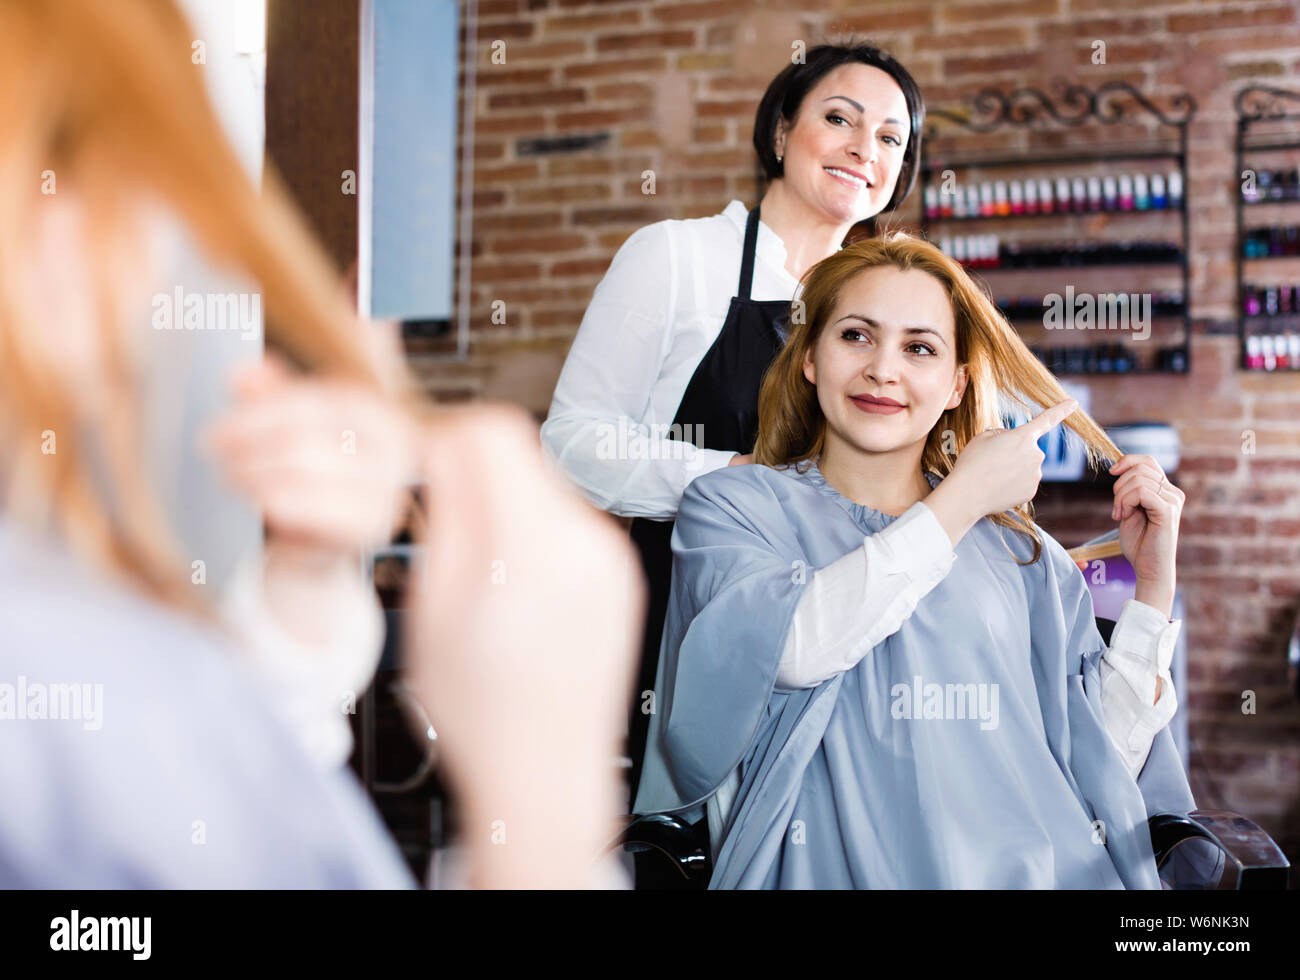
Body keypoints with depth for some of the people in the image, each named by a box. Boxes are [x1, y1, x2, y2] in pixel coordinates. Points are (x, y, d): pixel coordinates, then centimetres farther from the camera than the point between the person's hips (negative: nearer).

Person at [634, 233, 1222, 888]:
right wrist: (961, 501, -4)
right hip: (836, 869, -1)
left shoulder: (1017, 549, 17)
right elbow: (789, 645, -12)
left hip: (1038, 870, 2)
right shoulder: (732, 505, 9)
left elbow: (1098, 757, 13)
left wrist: (1154, 584, 7)